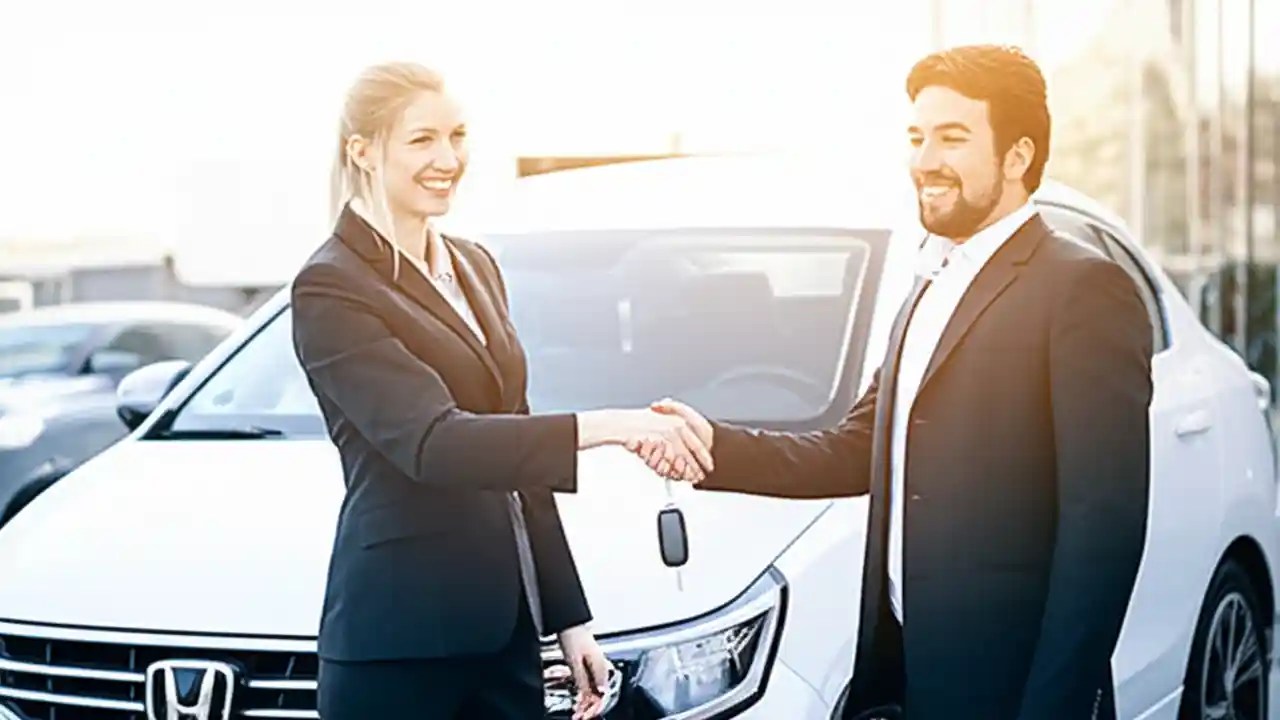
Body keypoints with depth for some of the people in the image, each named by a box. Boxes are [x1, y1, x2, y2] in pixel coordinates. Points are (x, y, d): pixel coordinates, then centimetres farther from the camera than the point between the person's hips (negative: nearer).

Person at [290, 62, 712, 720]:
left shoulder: (476, 266, 14)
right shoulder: (331, 289, -10)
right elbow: (431, 443, -23)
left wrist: (568, 618, 14)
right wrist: (605, 427, -30)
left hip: (505, 629, 7)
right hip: (398, 641, -7)